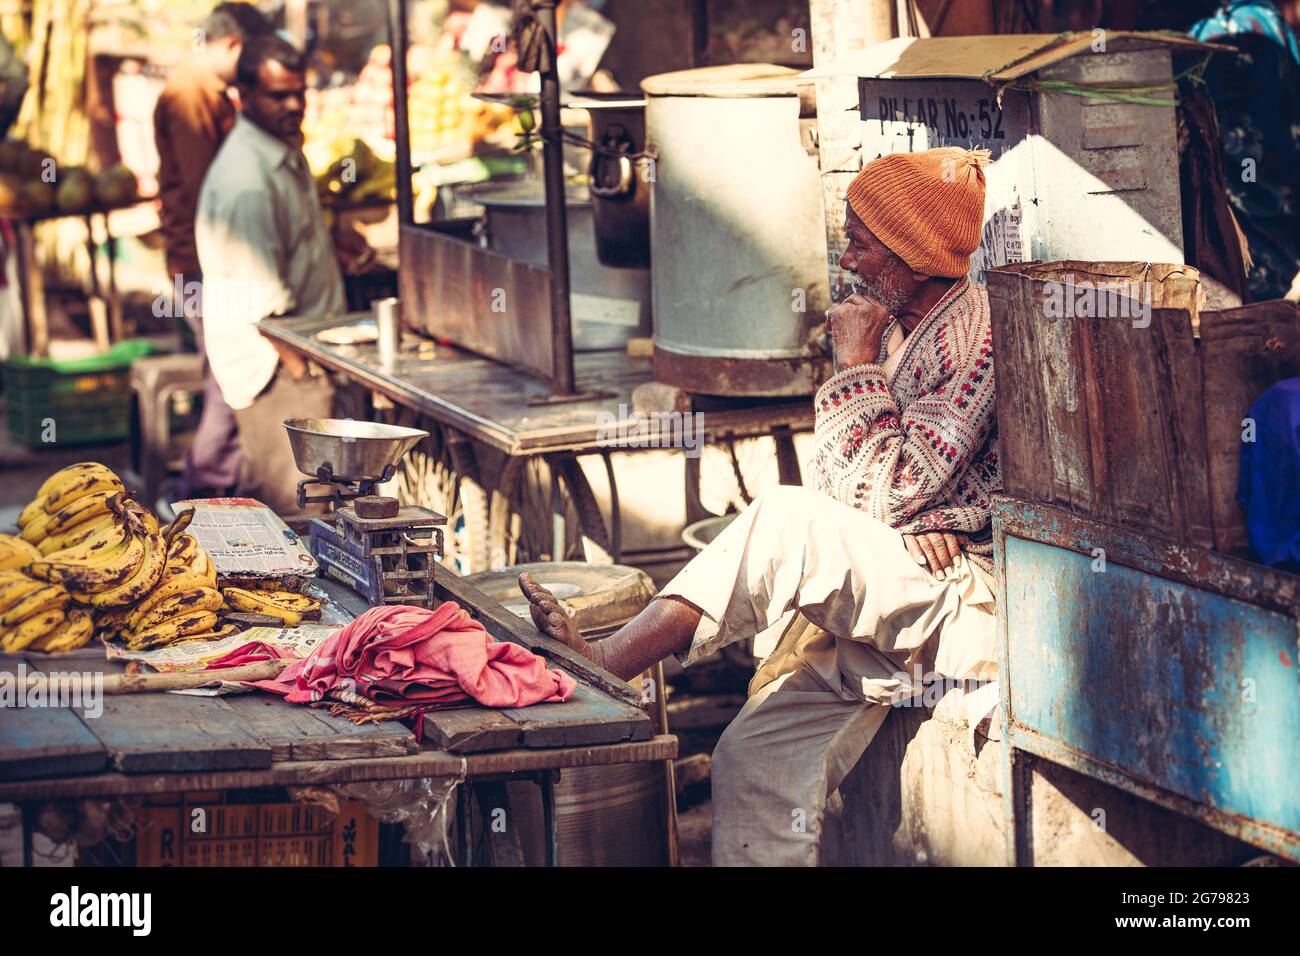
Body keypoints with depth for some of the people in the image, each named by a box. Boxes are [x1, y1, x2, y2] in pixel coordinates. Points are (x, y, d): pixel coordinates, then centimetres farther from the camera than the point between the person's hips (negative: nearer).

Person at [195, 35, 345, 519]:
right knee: (299, 506, -9)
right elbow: (260, 296, -23)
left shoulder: (285, 151, 11)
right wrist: (300, 366, -20)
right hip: (271, 364, -10)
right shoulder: (245, 177, -21)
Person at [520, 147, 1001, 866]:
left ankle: (600, 667, -34)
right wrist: (921, 516, -9)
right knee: (755, 759, -9)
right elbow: (861, 489, 13)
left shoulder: (975, 332, -12)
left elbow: (881, 493, -17)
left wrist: (855, 368, -9)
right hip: (873, 608, 9)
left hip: (965, 601, -9)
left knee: (788, 522, -32)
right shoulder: (900, 328, 17)